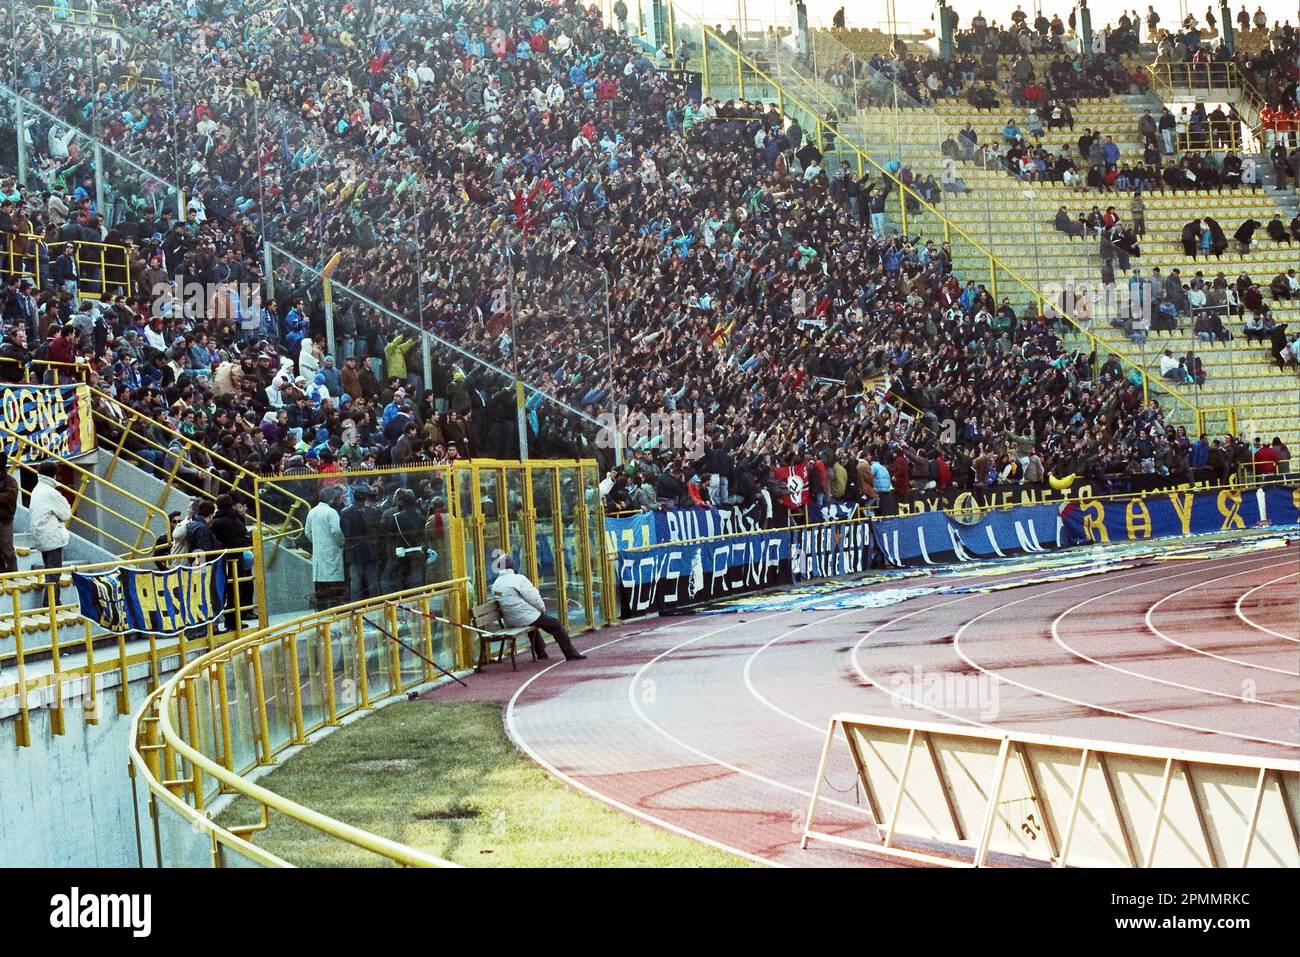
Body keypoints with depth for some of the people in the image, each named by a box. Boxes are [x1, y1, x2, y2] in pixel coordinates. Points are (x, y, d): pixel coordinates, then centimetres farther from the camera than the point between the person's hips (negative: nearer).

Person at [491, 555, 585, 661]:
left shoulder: (495, 584, 7)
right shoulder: (518, 579, -16)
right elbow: (534, 599, -14)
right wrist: (542, 608, 8)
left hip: (511, 622, 8)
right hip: (525, 618, -8)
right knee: (555, 624, 6)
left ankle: (541, 652, 47)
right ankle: (571, 654, 7)